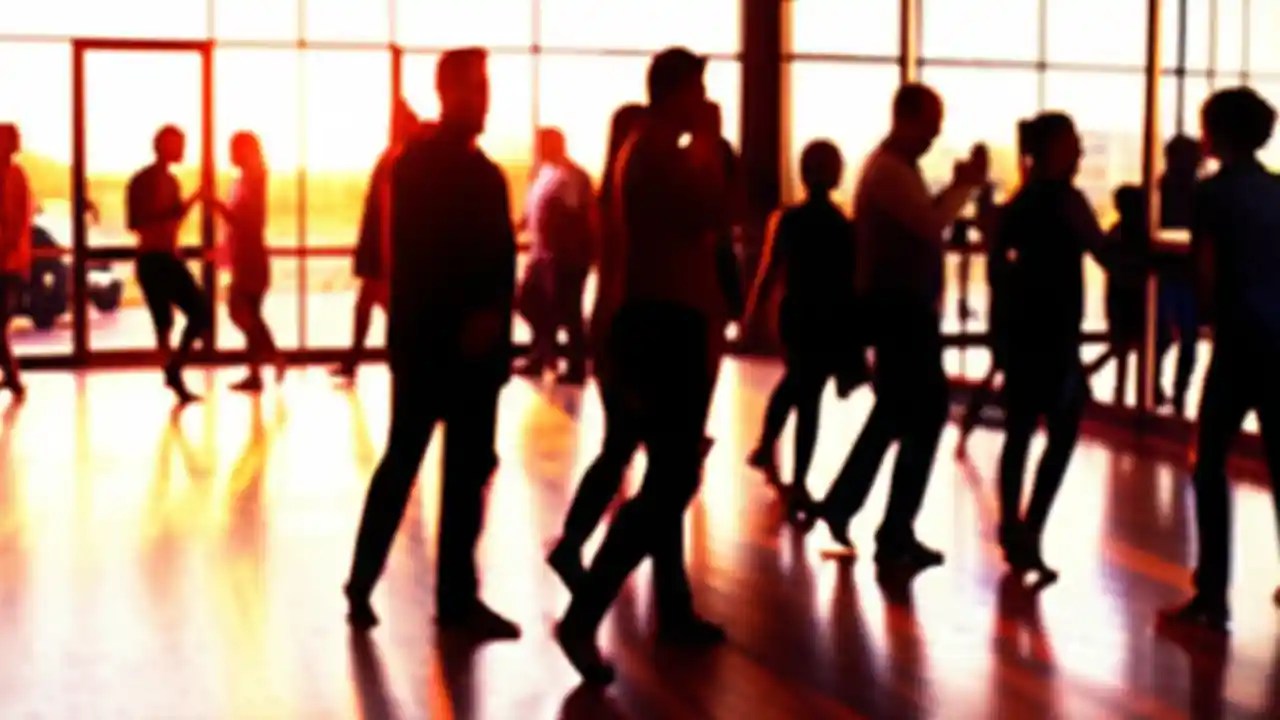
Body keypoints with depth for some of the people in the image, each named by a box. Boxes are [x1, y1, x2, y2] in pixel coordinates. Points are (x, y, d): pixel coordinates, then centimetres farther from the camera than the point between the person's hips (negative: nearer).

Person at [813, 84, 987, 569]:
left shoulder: (897, 166, 16)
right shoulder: (890, 169, -17)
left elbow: (922, 223, 15)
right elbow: (931, 225, -27)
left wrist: (959, 187, 4)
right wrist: (967, 184, -15)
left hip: (903, 304, 11)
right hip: (899, 305, -11)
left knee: (899, 409, 20)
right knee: (923, 415, -5)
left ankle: (841, 504, 27)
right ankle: (895, 536, 2)